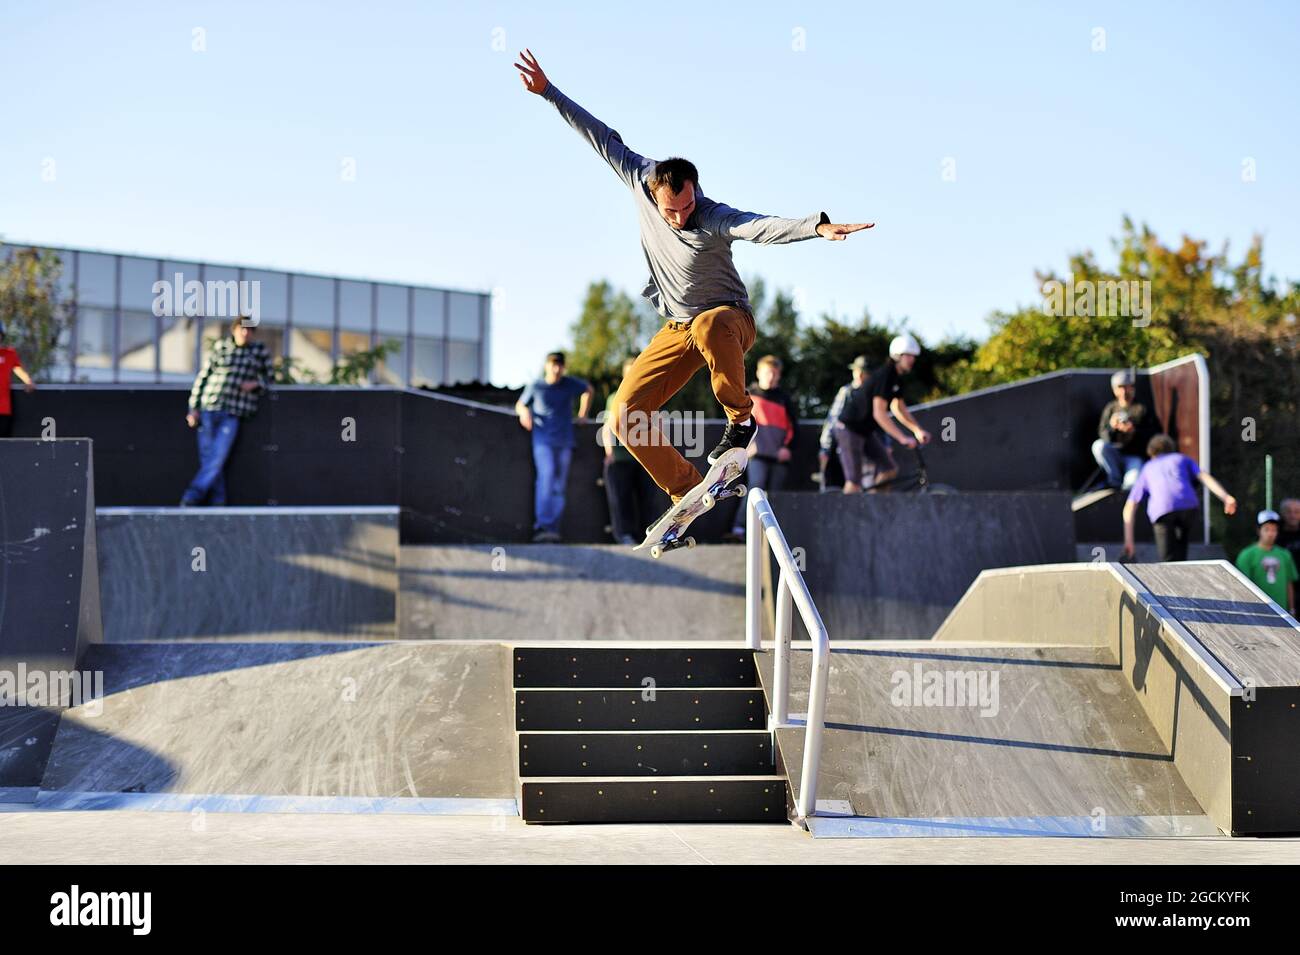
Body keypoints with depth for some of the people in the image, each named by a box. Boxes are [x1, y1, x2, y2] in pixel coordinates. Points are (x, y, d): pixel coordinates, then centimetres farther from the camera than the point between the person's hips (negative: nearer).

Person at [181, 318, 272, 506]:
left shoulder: (261, 351, 8)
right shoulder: (220, 347, 7)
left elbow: (267, 380, 18)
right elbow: (202, 377, 9)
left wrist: (256, 384, -6)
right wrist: (194, 408, 2)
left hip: (233, 415, -1)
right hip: (208, 410, 1)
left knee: (217, 460, -13)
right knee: (207, 460, -4)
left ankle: (189, 501, -9)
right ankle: (218, 504, 0)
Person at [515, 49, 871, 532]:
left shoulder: (715, 219, -26)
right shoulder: (641, 184, -12)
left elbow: (765, 227, -44)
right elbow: (604, 139, -1)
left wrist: (818, 226, -63)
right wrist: (549, 92, 2)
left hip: (728, 319, -5)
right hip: (676, 331, 6)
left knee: (710, 325, -44)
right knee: (627, 415, -7)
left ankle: (740, 419, -22)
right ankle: (685, 491, 7)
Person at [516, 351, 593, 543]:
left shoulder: (570, 384, 4)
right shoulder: (535, 386, 0)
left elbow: (588, 390, 24)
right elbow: (520, 405, 12)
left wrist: (583, 412, 17)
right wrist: (524, 413, -10)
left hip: (564, 442, 3)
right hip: (543, 441, -3)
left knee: (559, 487, 4)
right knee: (546, 476, -24)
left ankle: (553, 530, 9)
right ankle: (542, 526, -32)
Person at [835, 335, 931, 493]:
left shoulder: (896, 378, 7)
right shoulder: (883, 376, -23)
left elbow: (899, 409, 16)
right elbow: (879, 413, -30)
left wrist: (918, 431, 4)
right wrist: (902, 438, -33)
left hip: (865, 431, 10)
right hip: (849, 429, -10)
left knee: (890, 470, 3)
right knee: (854, 483, -13)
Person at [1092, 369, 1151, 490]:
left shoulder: (1140, 409, 5)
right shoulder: (1110, 408, 9)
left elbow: (1148, 435, -3)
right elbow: (1102, 434, 1)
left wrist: (1134, 431, -23)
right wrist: (1111, 427, -21)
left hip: (1134, 456, -3)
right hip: (1113, 456, 3)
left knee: (1133, 481, -34)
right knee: (1098, 445, -31)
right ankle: (1116, 480, -15)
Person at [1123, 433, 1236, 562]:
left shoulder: (1146, 470, 34)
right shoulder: (1182, 459, 34)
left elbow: (1129, 507, 26)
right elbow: (1205, 477, 13)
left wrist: (1128, 541, 25)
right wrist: (1226, 497, -1)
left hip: (1161, 510, -1)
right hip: (1187, 505, 1)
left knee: (1169, 559, 0)